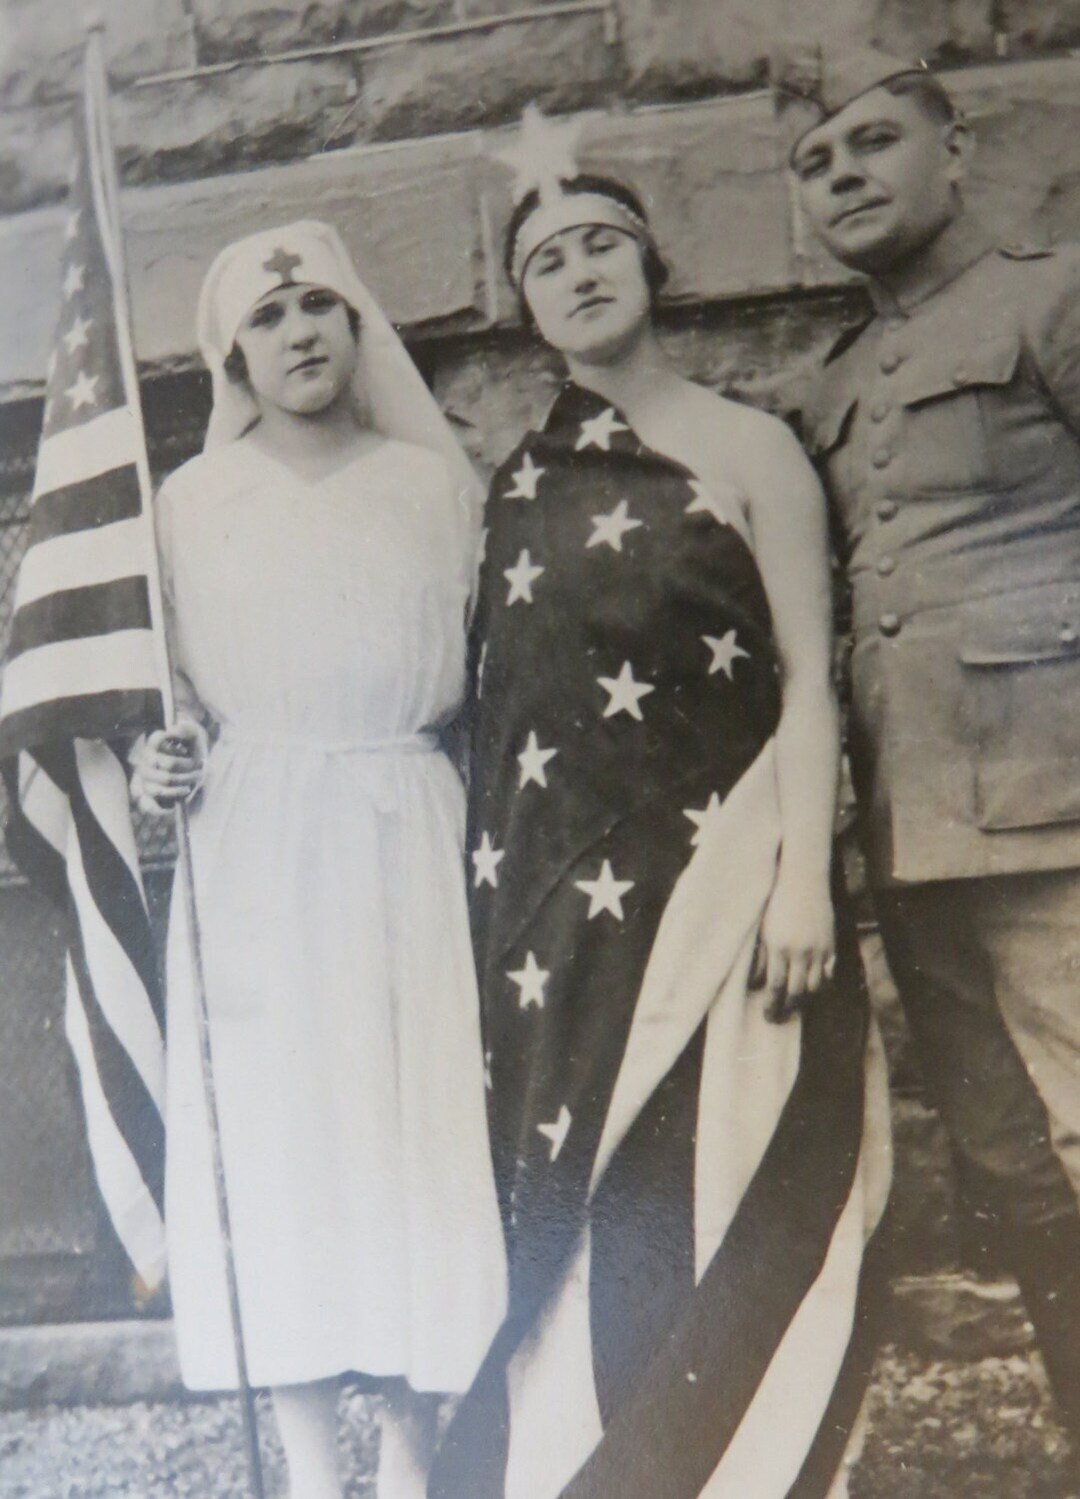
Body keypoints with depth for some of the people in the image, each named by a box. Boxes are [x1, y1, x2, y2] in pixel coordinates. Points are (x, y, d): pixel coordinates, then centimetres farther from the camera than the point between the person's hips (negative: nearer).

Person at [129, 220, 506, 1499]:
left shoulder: (433, 481, 7)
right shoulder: (193, 498, 6)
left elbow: (482, 672, 9)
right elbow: (167, 685, 10)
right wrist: (164, 757, -10)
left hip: (409, 841, 0)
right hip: (254, 850, 0)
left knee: (418, 1126, 0)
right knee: (273, 1129, 1)